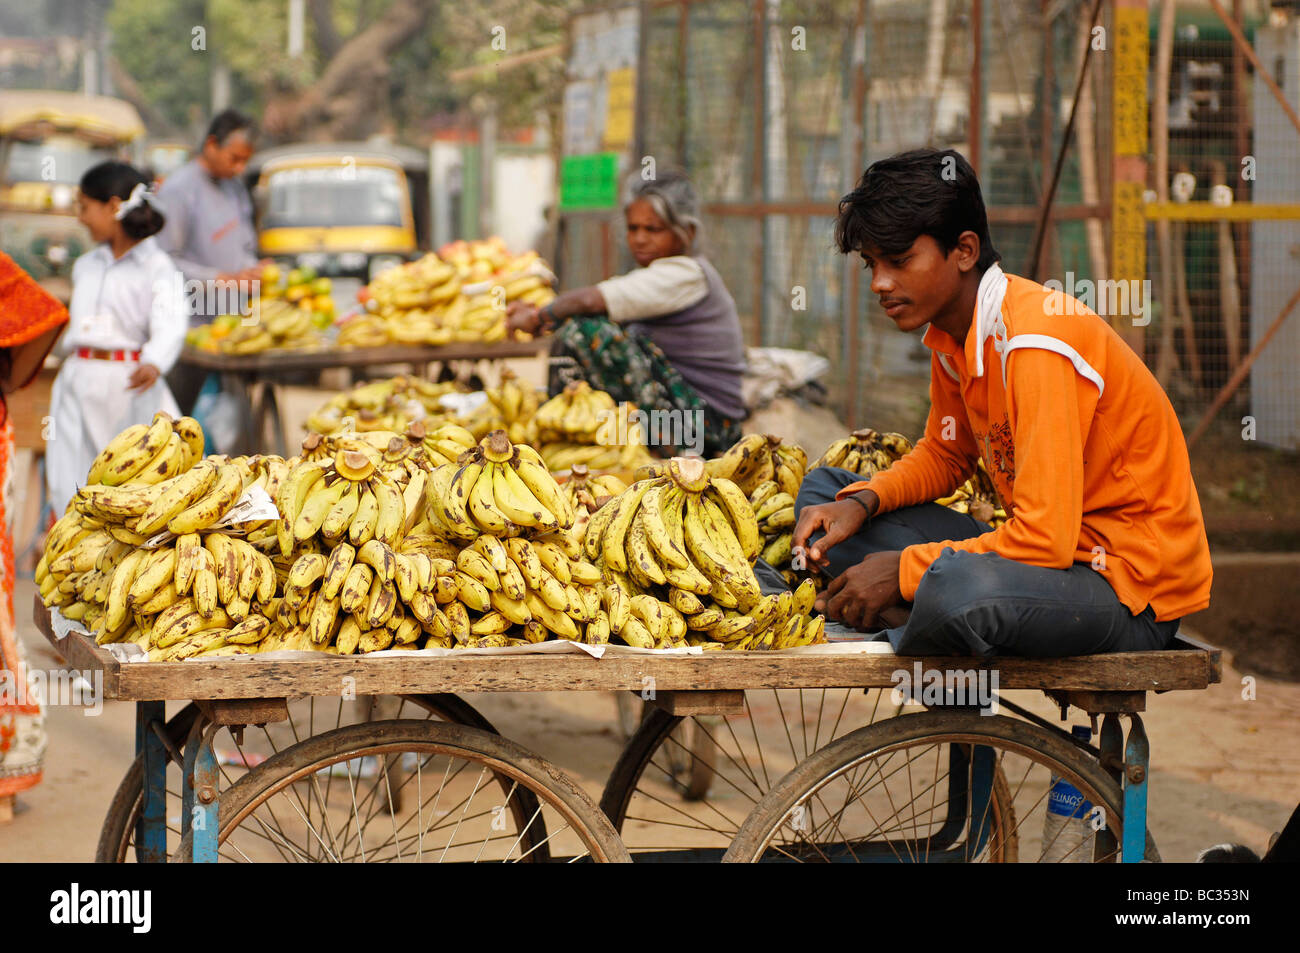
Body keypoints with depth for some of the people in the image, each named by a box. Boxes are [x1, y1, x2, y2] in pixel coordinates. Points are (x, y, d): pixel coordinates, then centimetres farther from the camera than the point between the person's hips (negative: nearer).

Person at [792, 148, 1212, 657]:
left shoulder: (1034, 342, -24)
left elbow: (1045, 537, -28)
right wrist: (861, 504, 1)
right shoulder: (949, 337, 4)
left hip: (1133, 584, -9)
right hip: (1050, 545, 9)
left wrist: (903, 569, -20)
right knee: (826, 491, 8)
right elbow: (942, 457, 21)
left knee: (958, 590, -40)